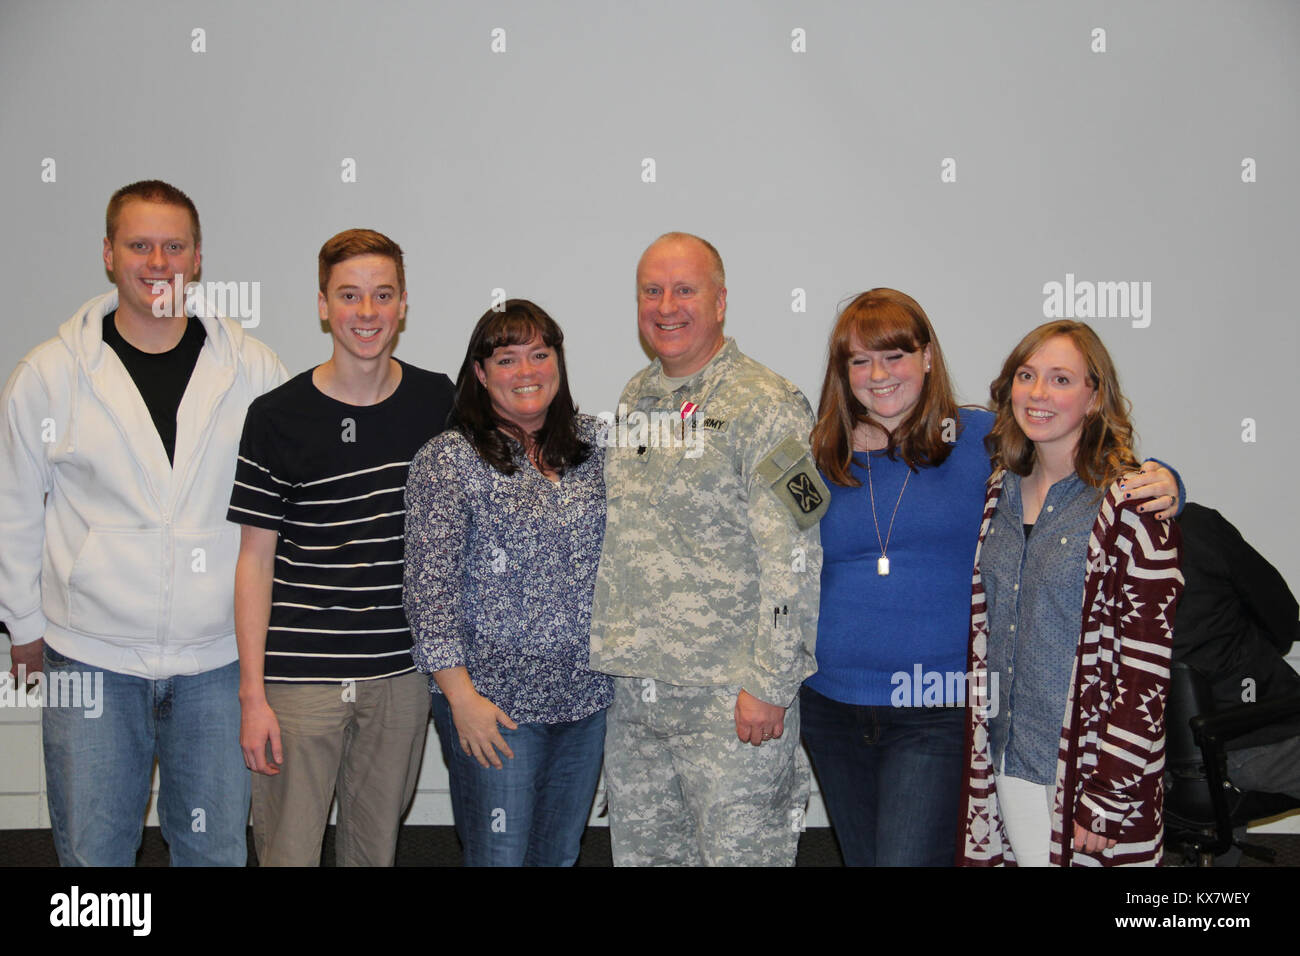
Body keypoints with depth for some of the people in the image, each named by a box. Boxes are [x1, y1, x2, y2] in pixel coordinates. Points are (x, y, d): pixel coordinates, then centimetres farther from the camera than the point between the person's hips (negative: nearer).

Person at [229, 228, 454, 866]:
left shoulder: (440, 403, 4)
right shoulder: (278, 416, -4)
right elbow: (256, 559, -2)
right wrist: (252, 694, -7)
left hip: (403, 671, 3)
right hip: (298, 675, -2)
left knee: (376, 848, 13)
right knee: (288, 852, 3)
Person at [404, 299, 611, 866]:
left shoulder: (590, 441, 6)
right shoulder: (448, 460, -10)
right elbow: (430, 587, -13)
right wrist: (461, 695, -16)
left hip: (588, 693, 5)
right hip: (497, 704, -5)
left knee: (561, 854, 17)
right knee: (500, 857, 5)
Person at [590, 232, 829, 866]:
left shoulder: (766, 405, -10)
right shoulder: (634, 399, 12)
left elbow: (793, 562, -15)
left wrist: (768, 684, -18)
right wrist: (609, 655, 16)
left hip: (732, 696, -7)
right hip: (633, 691, 7)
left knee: (739, 852, 2)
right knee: (641, 851, 16)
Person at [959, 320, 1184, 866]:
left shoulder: (1133, 503, -12)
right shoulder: (1002, 490, 6)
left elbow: (1146, 667, -14)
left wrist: (1107, 801, -16)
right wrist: (979, 748, 10)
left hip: (1090, 767, -5)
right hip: (1005, 760, 5)